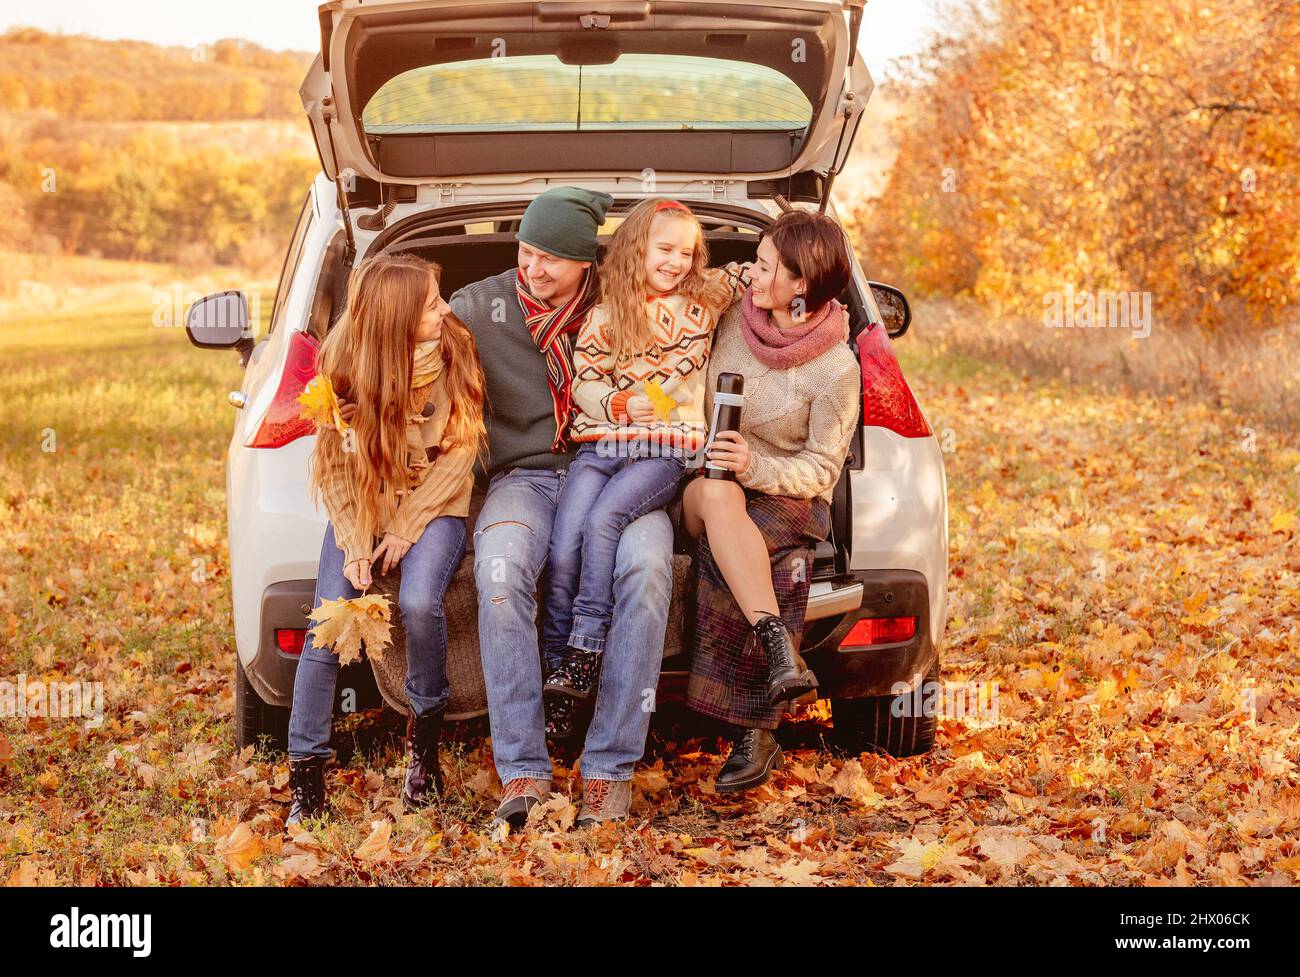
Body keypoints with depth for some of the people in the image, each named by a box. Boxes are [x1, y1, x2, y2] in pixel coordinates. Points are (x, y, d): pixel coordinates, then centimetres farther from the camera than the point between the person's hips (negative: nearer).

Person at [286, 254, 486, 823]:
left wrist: (406, 530, -12)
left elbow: (459, 451, -6)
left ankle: (425, 738, -5)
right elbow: (333, 464, -3)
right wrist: (355, 545, -13)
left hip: (434, 506, -1)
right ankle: (305, 777, -9)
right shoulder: (344, 361, -10)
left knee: (418, 604, -29)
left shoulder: (454, 350, -10)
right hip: (362, 506, 1)